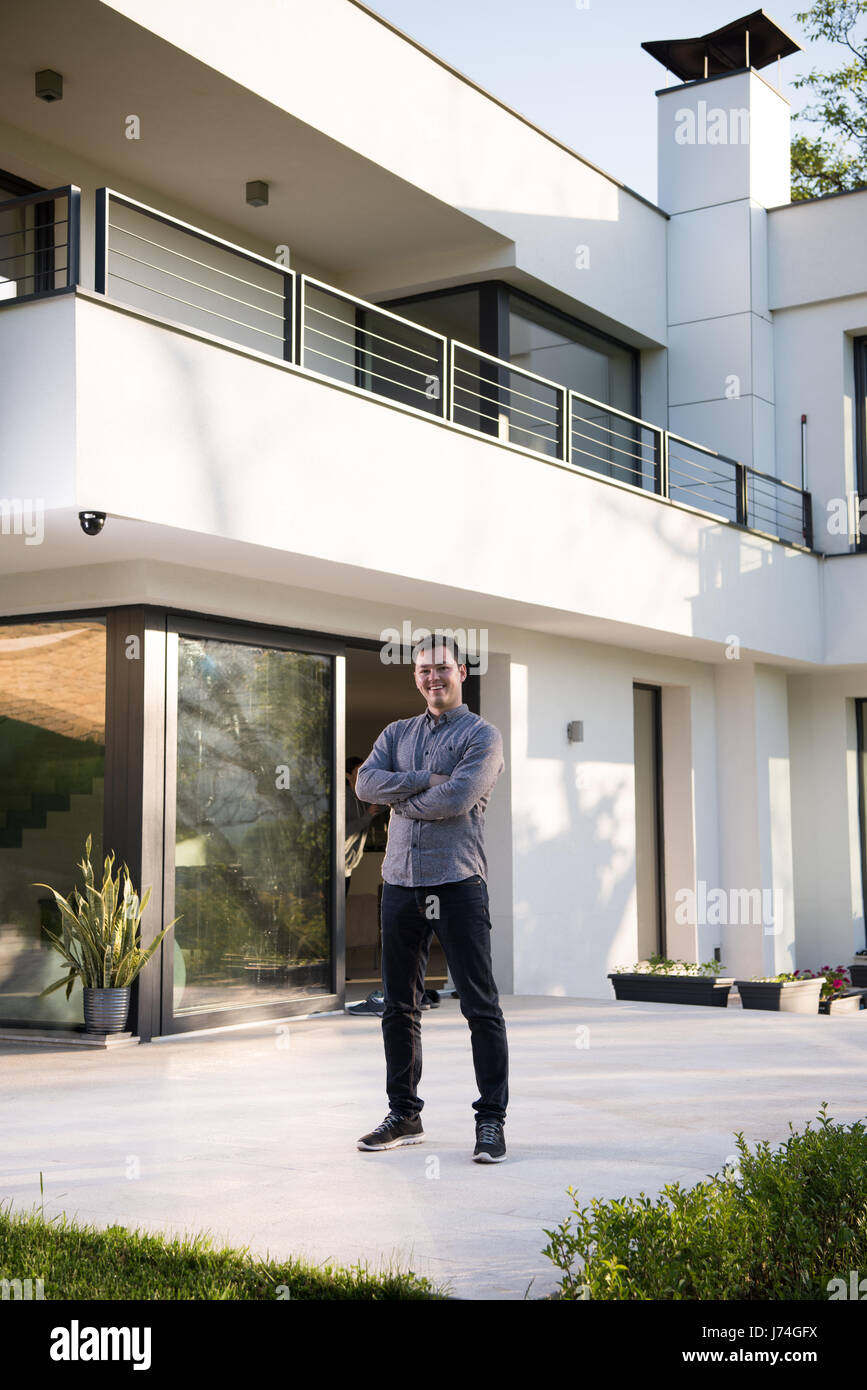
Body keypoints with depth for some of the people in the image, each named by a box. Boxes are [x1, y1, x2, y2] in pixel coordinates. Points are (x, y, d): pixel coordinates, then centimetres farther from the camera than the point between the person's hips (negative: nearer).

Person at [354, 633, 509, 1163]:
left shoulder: (482, 735, 1)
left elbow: (458, 798, -14)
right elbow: (366, 781, 0)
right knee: (400, 1006, 10)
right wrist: (423, 780, -10)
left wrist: (402, 799, -2)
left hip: (458, 881, -5)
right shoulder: (397, 734, 18)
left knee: (481, 1005, -4)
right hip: (401, 881, 5)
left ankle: (492, 1120, 2)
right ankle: (404, 1115, 21)